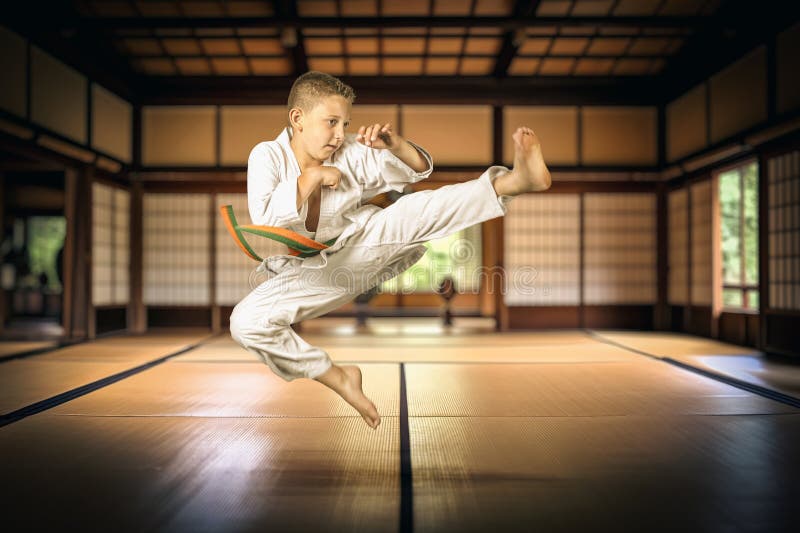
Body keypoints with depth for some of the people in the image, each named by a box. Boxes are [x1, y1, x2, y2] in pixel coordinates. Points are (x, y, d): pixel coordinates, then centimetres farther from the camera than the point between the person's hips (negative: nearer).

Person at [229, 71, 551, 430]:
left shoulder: (351, 153, -3)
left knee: (417, 209, -26)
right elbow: (264, 218, -25)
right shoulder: (268, 155, -9)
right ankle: (337, 377, -18)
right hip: (309, 271, 0)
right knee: (245, 322, -25)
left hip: (363, 246, 1)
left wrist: (396, 145, -22)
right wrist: (312, 176, -24)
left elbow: (417, 171, -2)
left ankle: (517, 179, -44)